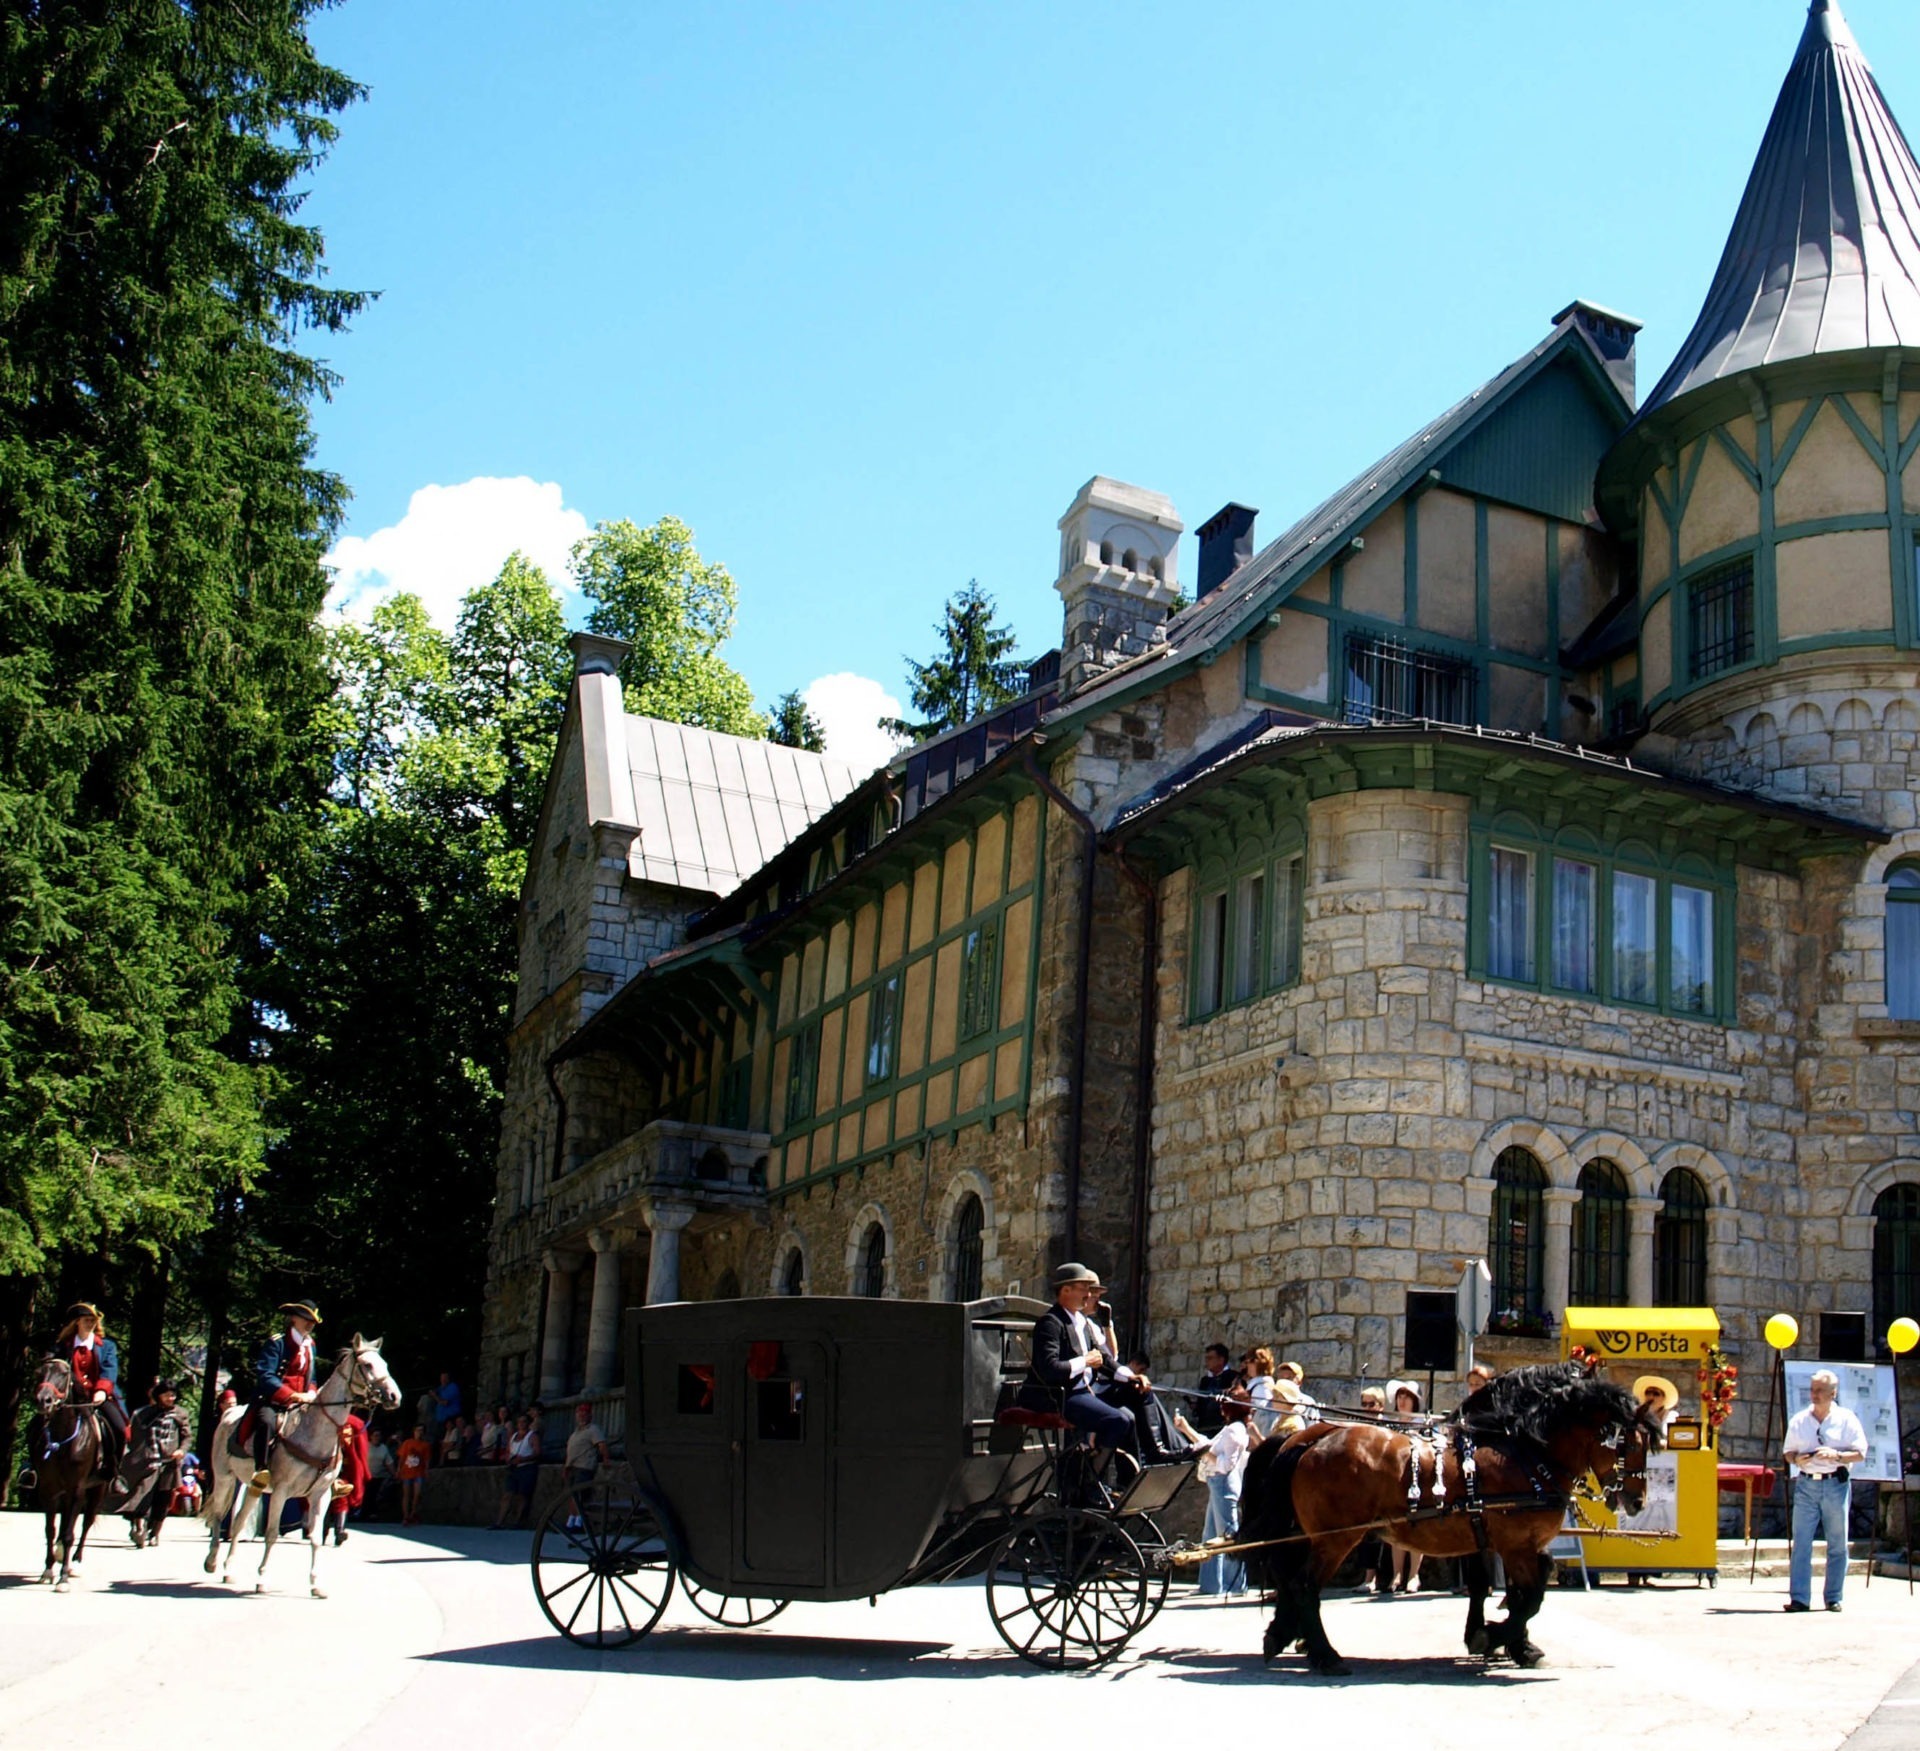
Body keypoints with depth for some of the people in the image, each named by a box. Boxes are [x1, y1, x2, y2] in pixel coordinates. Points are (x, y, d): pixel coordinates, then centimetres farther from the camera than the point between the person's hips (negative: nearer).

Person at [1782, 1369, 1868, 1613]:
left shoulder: (1846, 1419, 1)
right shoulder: (1799, 1420, 9)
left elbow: (1860, 1453, -1)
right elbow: (1788, 1451, 15)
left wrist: (1836, 1455, -17)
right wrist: (1796, 1458, -8)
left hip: (1836, 1485, -2)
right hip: (1806, 1484, 2)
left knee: (1837, 1544, 4)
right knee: (1801, 1542, -4)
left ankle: (1834, 1598, 13)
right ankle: (1799, 1598, -4)